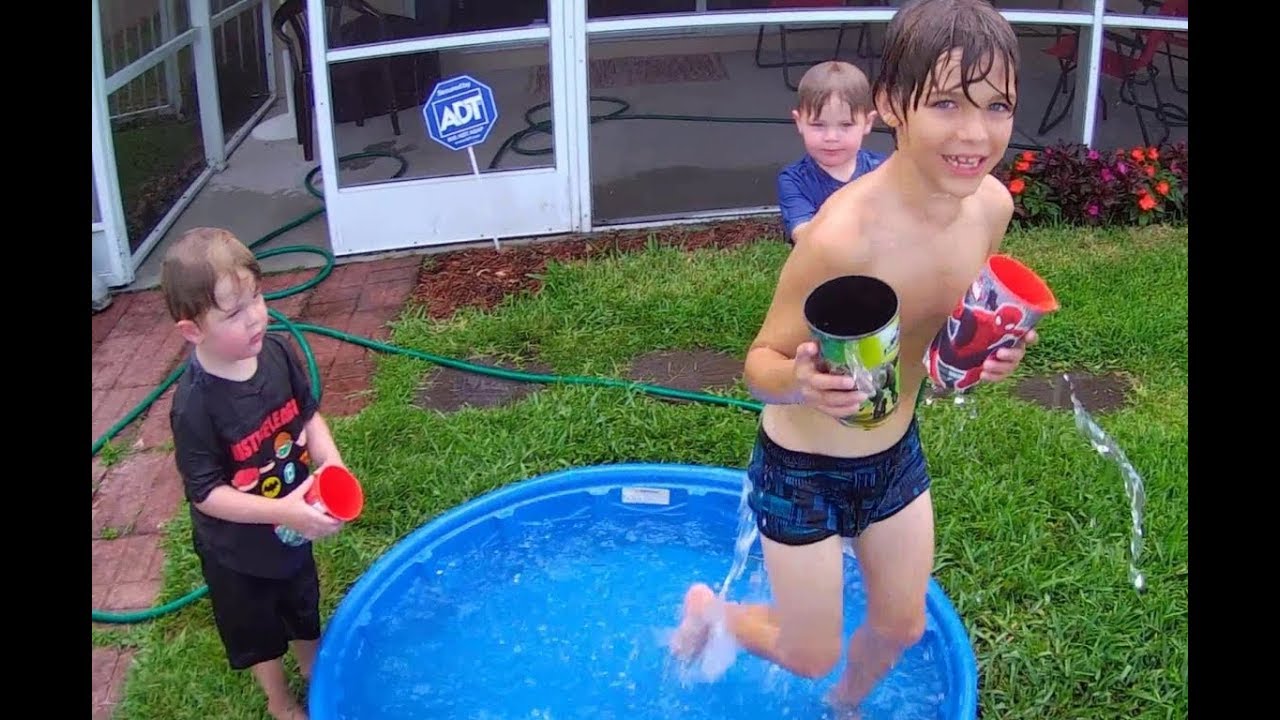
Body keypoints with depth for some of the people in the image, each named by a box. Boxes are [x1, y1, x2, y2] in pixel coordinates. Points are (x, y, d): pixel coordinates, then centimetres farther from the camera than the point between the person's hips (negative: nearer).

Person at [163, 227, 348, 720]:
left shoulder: (275, 353, -18)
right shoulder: (196, 405, -34)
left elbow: (308, 413, -2)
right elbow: (205, 493, -28)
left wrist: (330, 464, -19)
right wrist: (281, 511, -35)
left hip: (293, 526, 5)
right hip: (237, 552, -5)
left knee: (305, 606, 30)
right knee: (258, 632, 22)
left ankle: (316, 677, 58)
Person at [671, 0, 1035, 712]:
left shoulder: (991, 204, -13)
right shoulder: (845, 233, -35)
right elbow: (762, 360, -22)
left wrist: (995, 348, -15)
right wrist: (799, 381, -44)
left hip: (897, 452, 6)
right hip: (804, 469, -6)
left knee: (903, 625, 23)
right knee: (811, 656, 12)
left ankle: (846, 707, 57)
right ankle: (711, 608, 45)